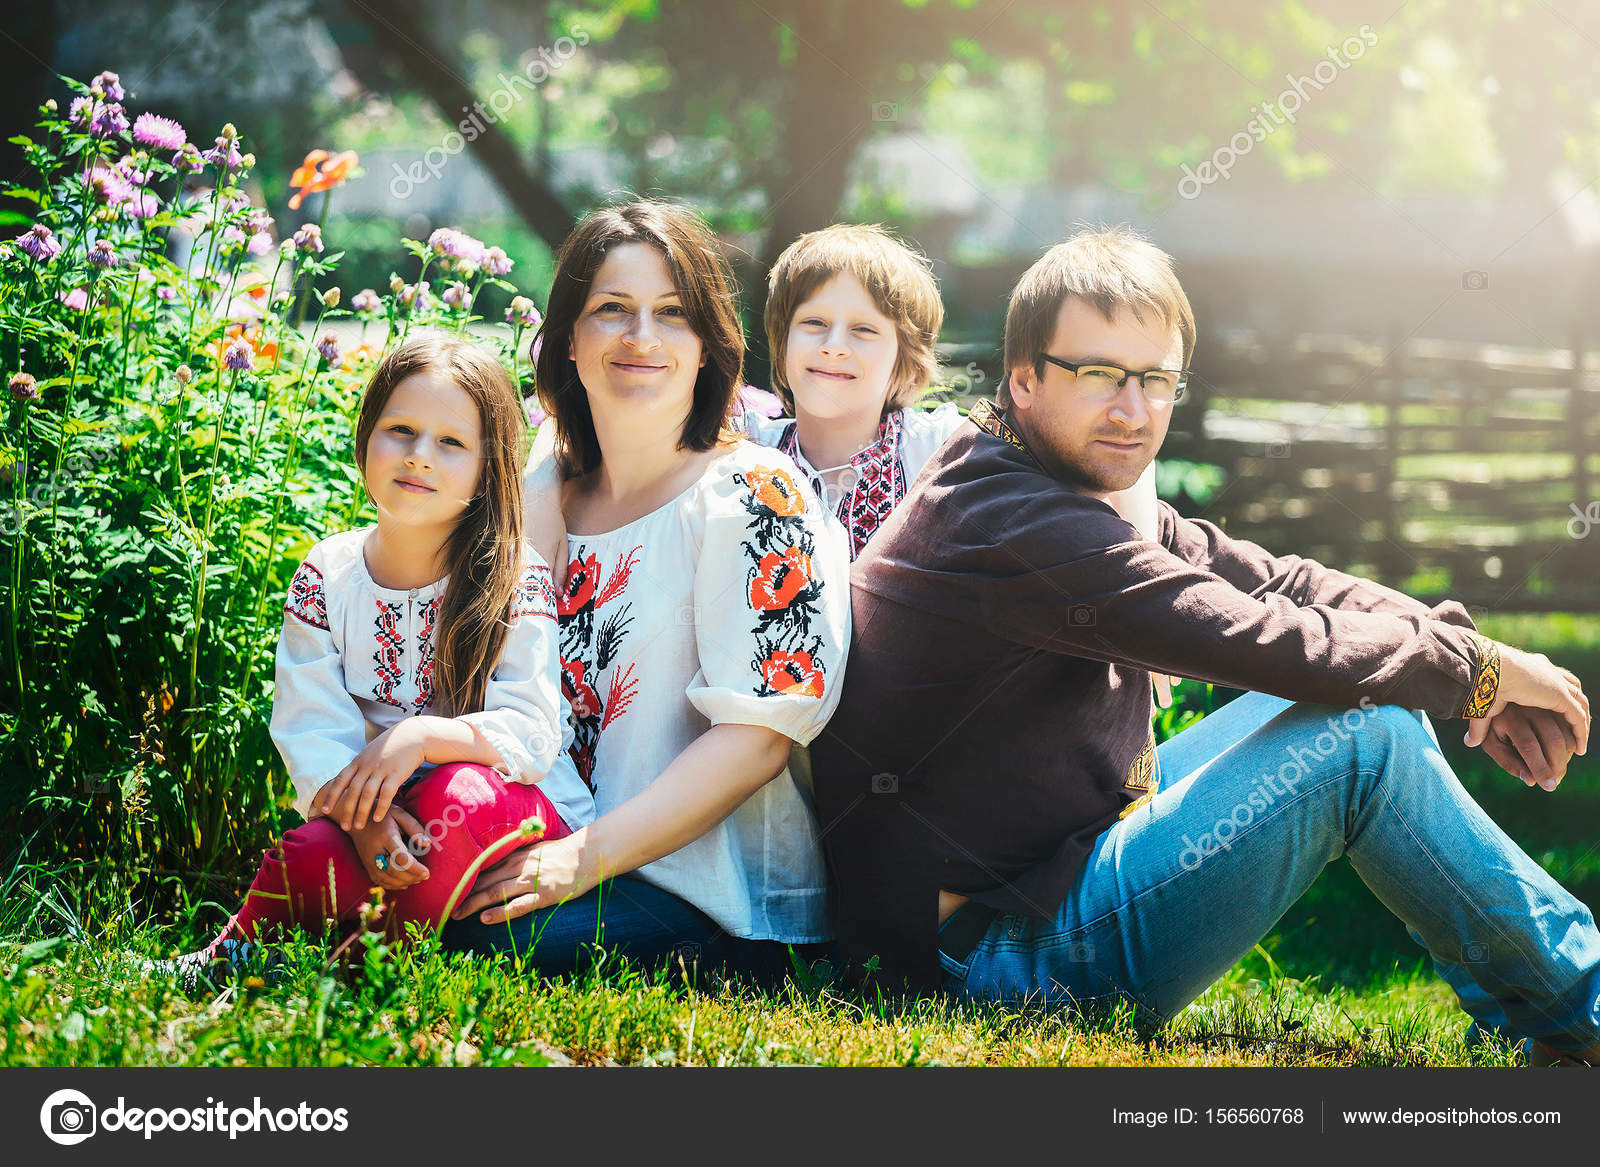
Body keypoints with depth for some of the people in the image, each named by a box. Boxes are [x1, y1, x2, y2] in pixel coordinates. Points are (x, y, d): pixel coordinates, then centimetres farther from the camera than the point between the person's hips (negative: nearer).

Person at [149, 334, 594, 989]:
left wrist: (420, 737, -32)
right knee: (314, 856, -34)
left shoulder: (515, 578, -5)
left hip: (519, 821, -1)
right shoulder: (326, 577, 2)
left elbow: (531, 734, -14)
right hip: (371, 810, 1)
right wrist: (361, 816, -28)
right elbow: (313, 734, -7)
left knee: (462, 796, -37)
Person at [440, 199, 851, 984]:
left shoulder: (751, 496, -5)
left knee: (489, 939, -32)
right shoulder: (538, 495, 14)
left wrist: (589, 856, -21)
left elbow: (760, 733, -13)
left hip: (708, 892, -5)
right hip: (551, 851, 5)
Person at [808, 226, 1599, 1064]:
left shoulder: (1082, 497, 10)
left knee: (1330, 700, 12)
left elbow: (1277, 584, 7)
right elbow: (1271, 645, -24)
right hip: (1002, 953, -11)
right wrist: (1478, 667, -10)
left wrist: (1470, 672, -6)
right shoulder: (1007, 524, -23)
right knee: (1364, 732, -15)